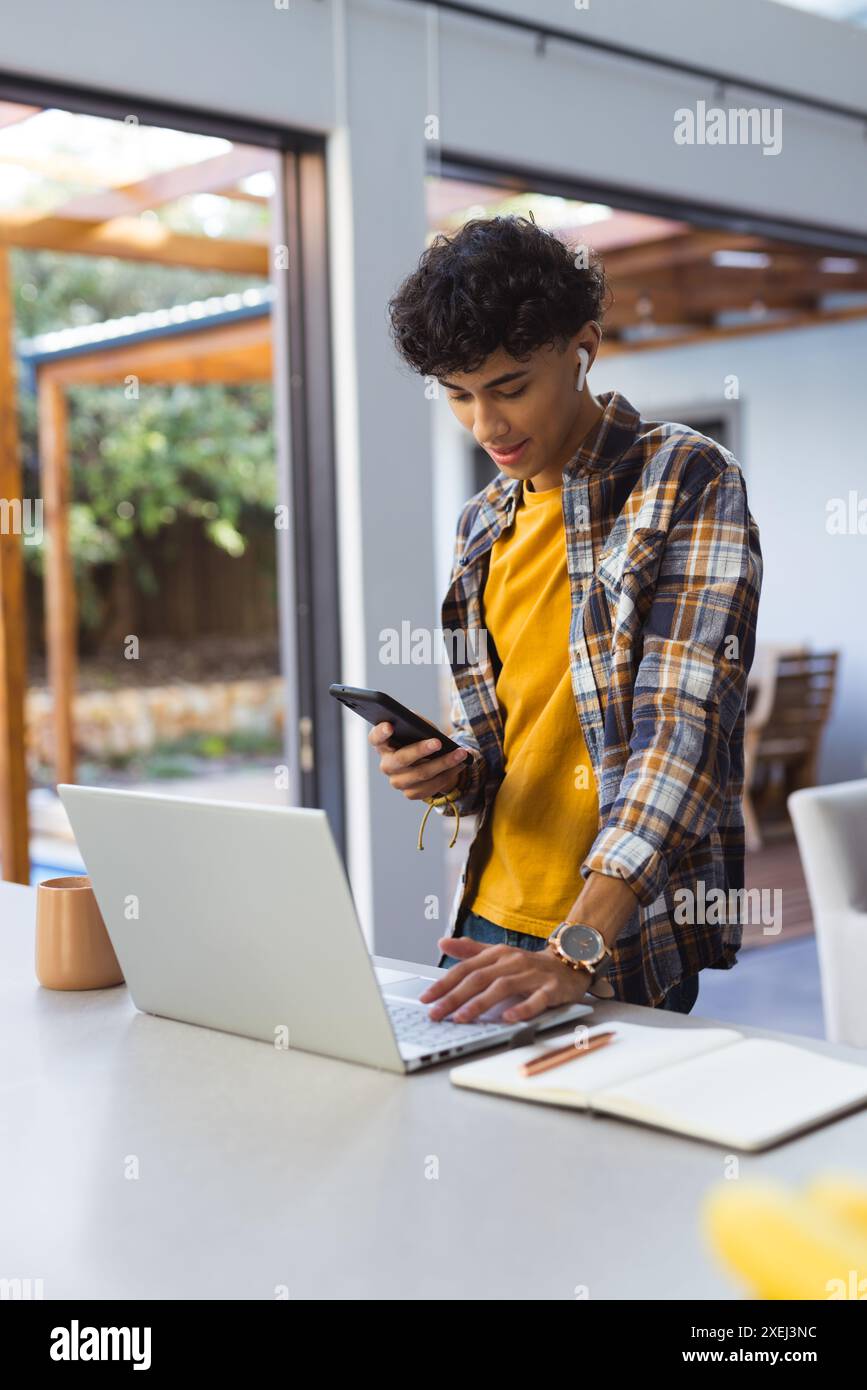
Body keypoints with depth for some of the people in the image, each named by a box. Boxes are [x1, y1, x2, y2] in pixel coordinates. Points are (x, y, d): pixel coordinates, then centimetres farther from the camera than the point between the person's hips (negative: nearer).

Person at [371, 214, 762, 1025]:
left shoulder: (685, 481, -11)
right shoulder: (482, 525, 10)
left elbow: (684, 730, -21)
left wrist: (576, 949, -30)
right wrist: (451, 775, -6)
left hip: (628, 941, -6)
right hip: (490, 924, 6)